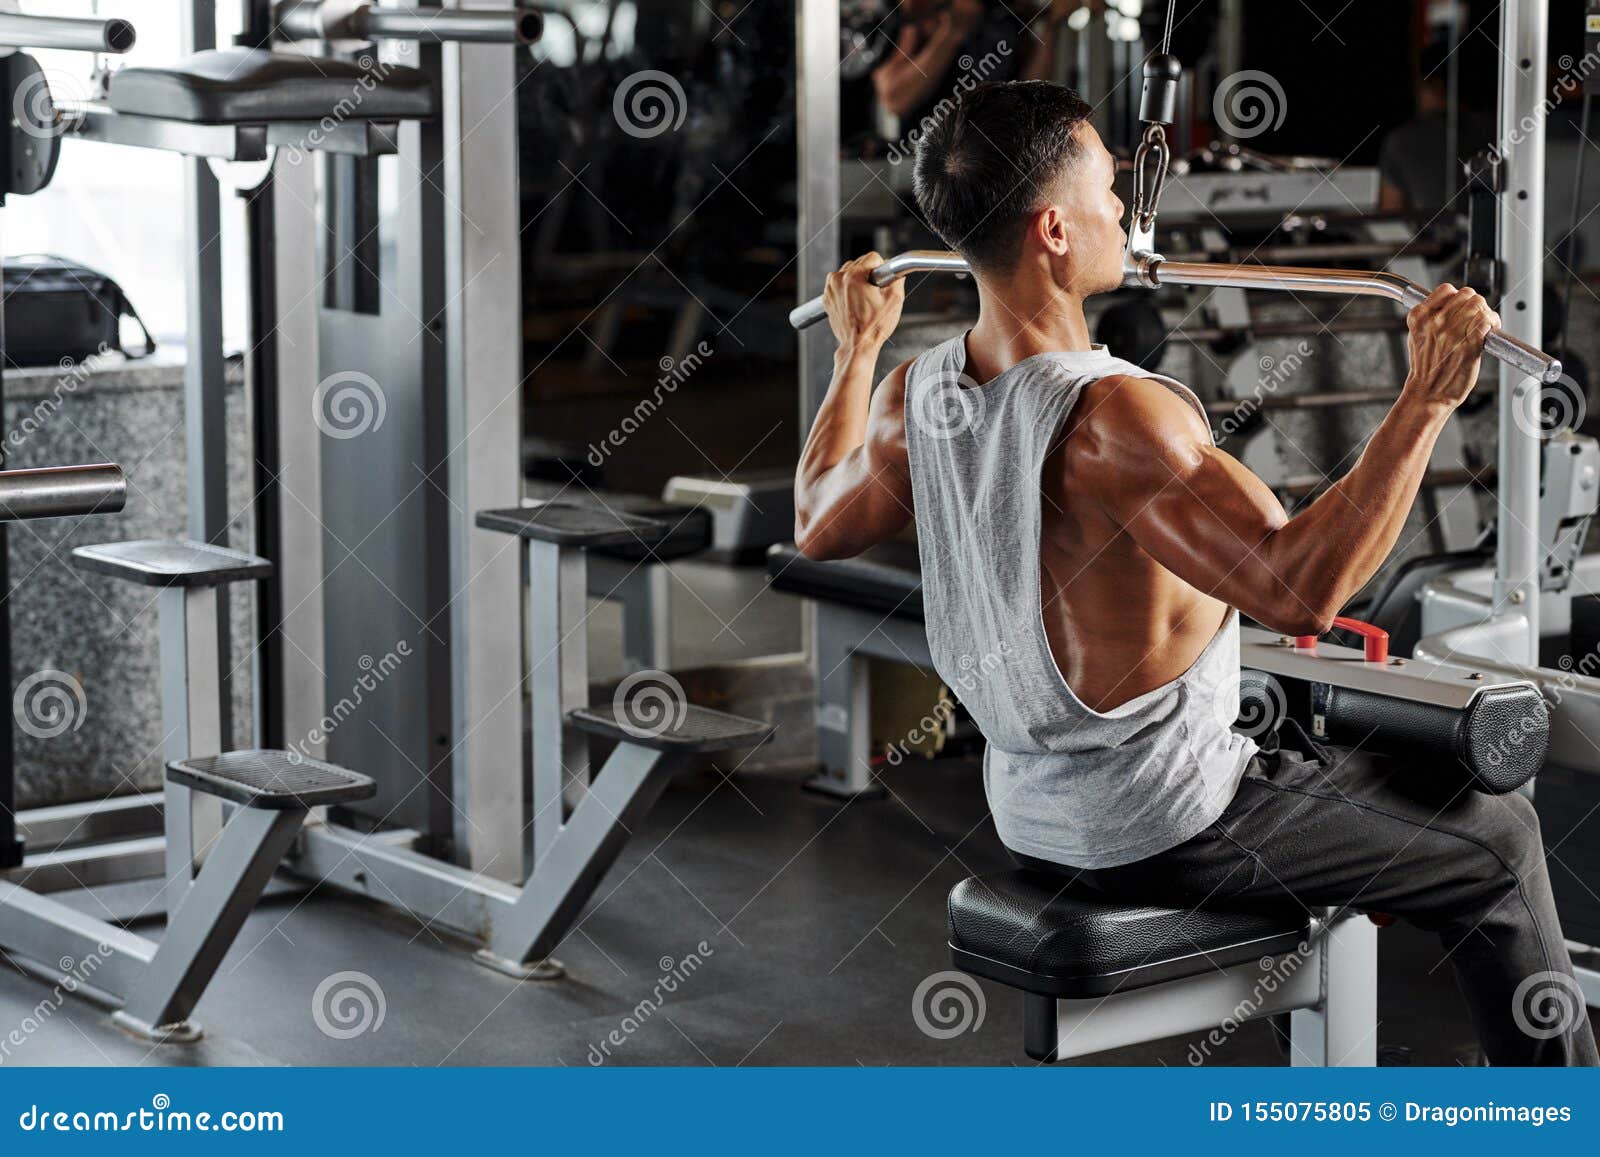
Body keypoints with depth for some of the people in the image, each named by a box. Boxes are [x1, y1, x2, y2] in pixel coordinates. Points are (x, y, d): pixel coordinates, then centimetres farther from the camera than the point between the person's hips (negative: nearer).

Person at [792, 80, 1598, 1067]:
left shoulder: (918, 392, -7)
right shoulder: (1111, 418, -32)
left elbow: (821, 526, 13)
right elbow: (1301, 587, -40)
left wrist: (857, 350, 23)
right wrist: (1428, 400, -39)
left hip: (1030, 812, 8)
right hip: (1159, 834, -8)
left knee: (1321, 761, 36)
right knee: (1496, 840, 9)